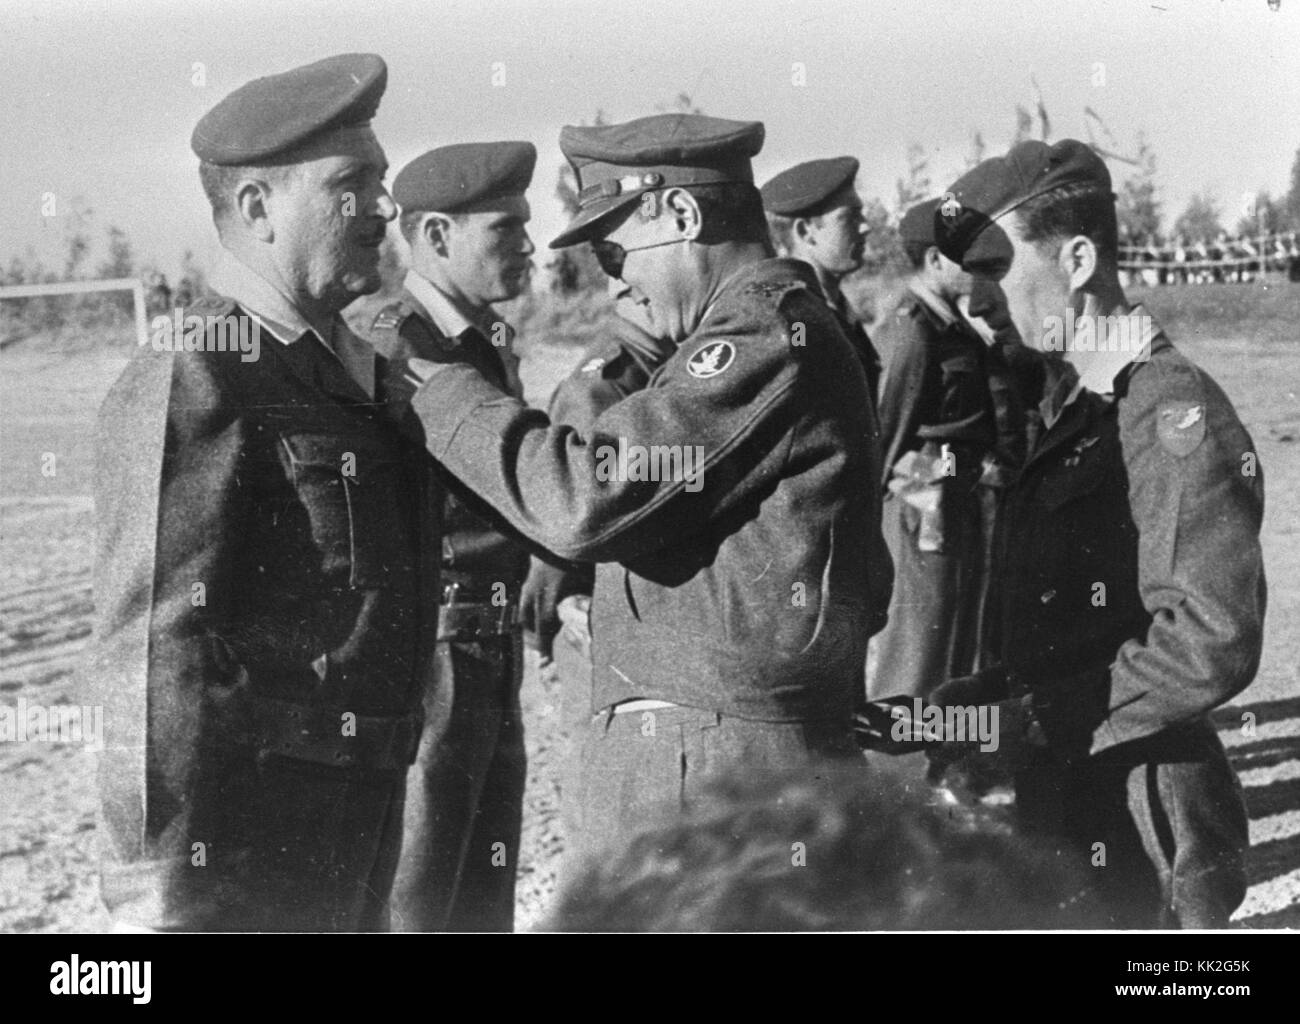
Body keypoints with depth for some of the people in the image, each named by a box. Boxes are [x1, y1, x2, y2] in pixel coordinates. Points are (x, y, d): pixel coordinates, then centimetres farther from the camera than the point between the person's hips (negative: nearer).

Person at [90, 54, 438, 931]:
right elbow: (151, 658, -20)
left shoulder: (365, 366, 13)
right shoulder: (187, 386, -15)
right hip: (245, 850, -9)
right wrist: (165, 899, -21)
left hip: (362, 841, 9)